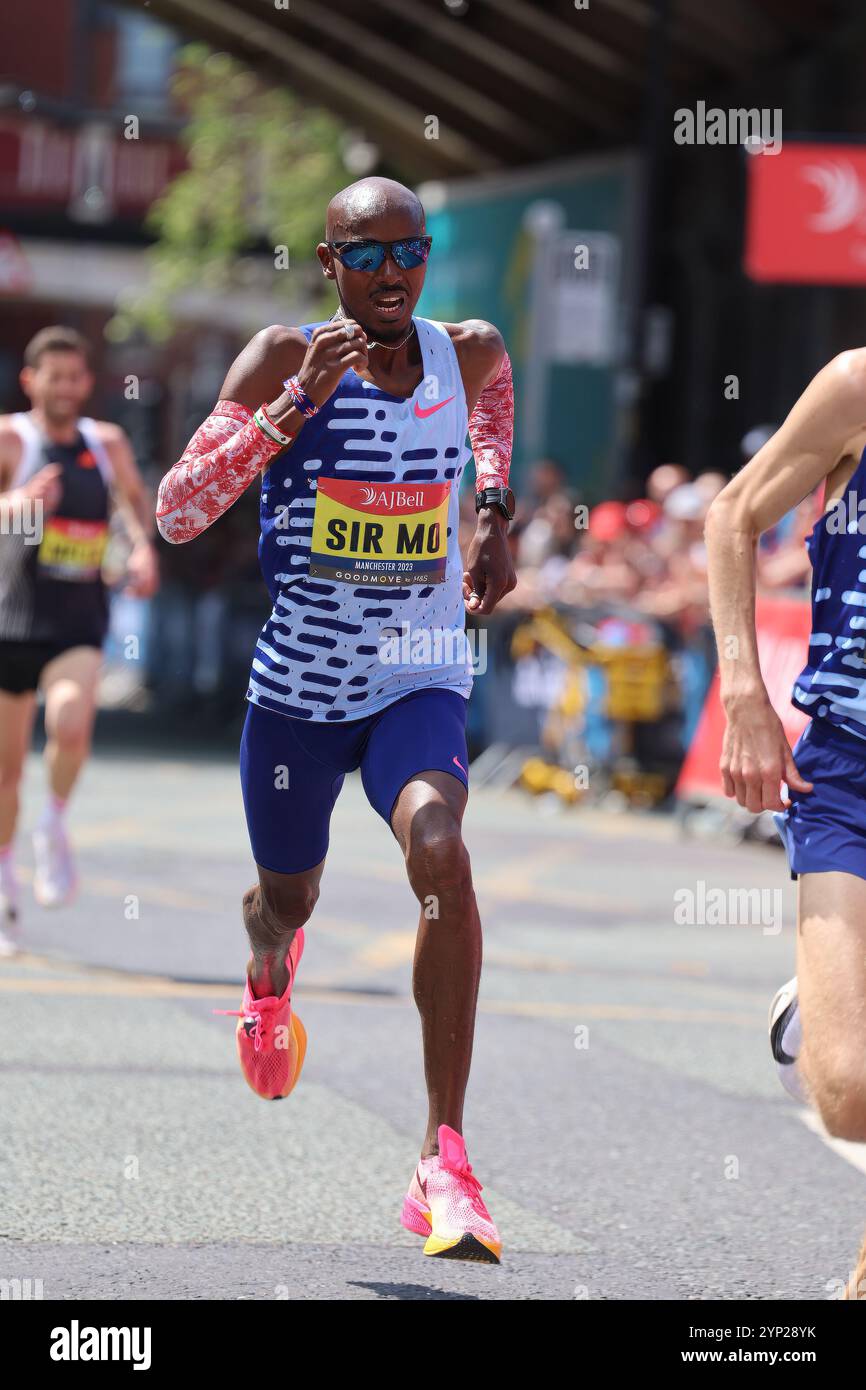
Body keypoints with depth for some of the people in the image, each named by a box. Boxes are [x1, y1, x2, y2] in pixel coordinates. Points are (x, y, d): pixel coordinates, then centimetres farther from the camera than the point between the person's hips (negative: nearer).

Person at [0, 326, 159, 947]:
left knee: (71, 726, -27)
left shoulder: (108, 443, 5)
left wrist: (144, 546, 4)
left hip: (78, 625, 1)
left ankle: (55, 827, 0)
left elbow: (135, 497, 22)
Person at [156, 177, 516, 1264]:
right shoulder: (284, 359, -12)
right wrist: (296, 403, -30)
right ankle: (269, 975, 63)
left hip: (420, 681, 0)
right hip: (297, 684, 0)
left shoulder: (469, 351, 0)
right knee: (288, 898, 20)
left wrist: (493, 512, 16)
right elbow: (176, 512, -22)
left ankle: (445, 1160, -26)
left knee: (439, 853, -29)